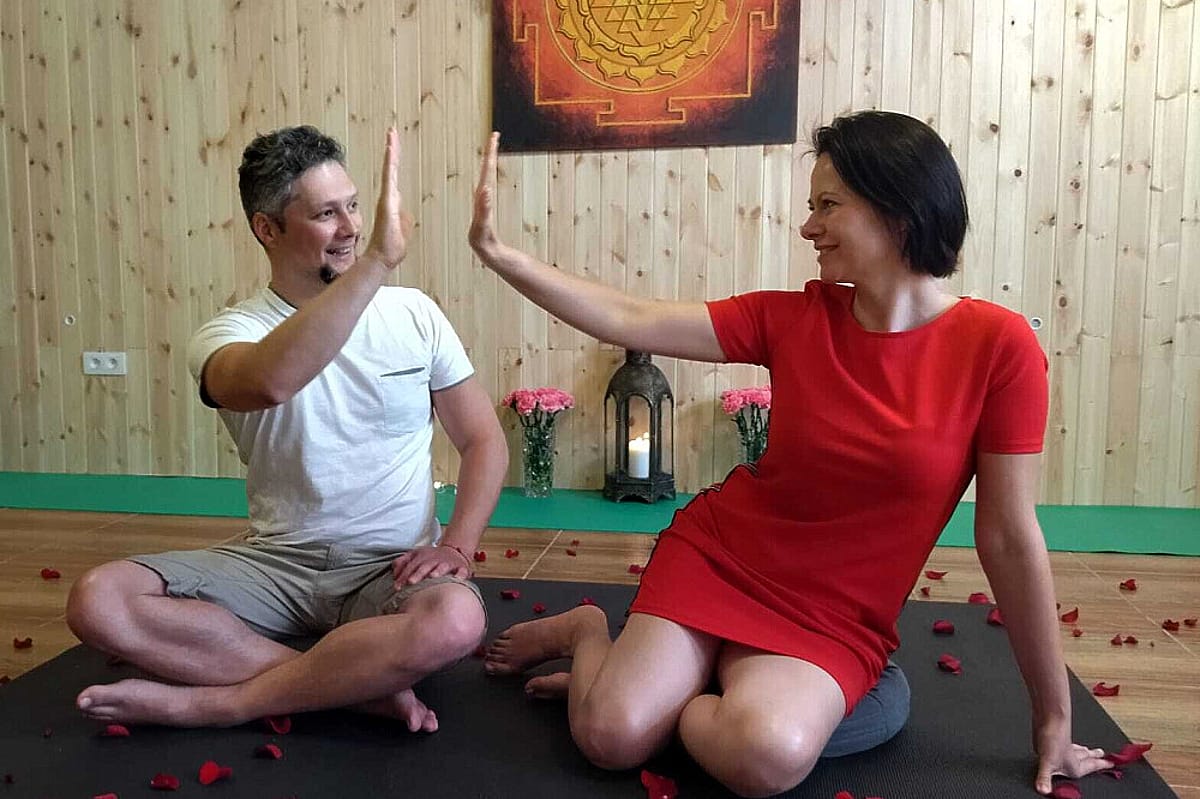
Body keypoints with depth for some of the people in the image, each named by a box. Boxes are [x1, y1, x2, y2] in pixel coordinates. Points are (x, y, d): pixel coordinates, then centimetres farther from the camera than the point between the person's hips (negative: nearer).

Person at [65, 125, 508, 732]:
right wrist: (378, 260, -36)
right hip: (276, 562, 1)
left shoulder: (414, 314, 2)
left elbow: (483, 440, 6)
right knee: (98, 601, -22)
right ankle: (361, 685, -20)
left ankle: (214, 702, -18)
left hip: (390, 568, 0)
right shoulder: (230, 333, -4)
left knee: (455, 620, -35)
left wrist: (456, 547, -11)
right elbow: (267, 383, -31)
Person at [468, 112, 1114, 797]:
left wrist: (1053, 717, -3)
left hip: (836, 623, -1)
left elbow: (1011, 539, -10)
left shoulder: (997, 346, -14)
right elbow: (630, 321, -6)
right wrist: (498, 252, -14)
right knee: (611, 739, -15)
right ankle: (586, 634, 19)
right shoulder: (791, 319, -6)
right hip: (715, 556, 1)